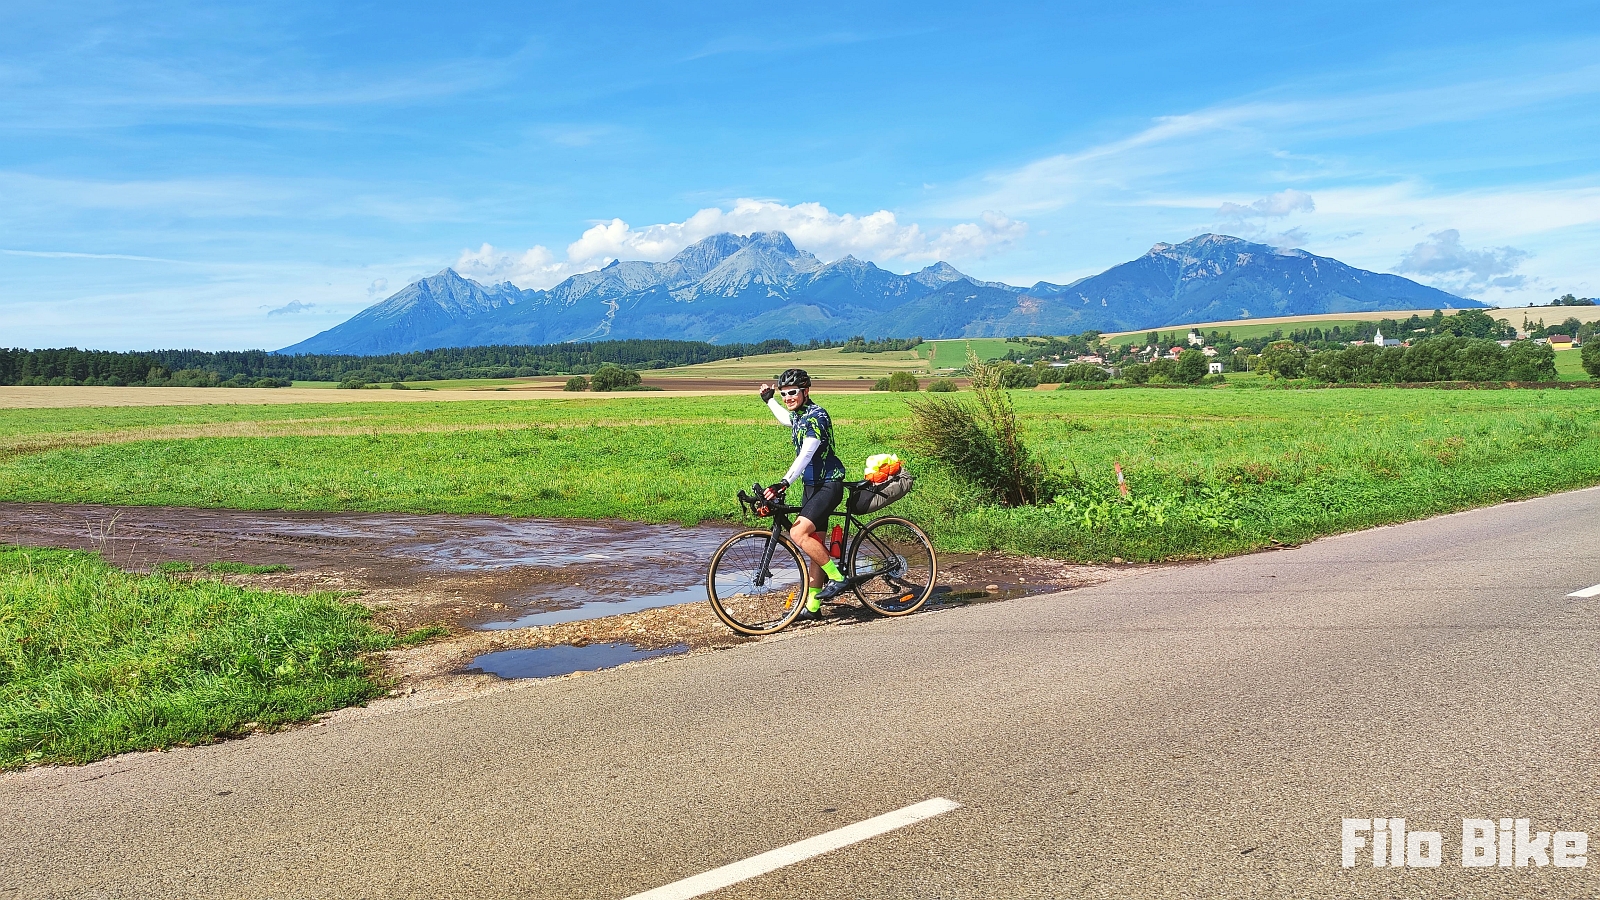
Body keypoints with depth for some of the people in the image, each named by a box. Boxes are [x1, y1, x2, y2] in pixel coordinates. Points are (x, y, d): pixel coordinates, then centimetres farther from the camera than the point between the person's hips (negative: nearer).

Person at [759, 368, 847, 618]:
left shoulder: (816, 415, -18)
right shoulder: (797, 415, 10)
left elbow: (806, 454, -31)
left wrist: (784, 483, -41)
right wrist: (769, 400, 45)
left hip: (829, 484, -9)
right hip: (811, 485, 9)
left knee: (799, 534, -24)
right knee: (814, 544, 9)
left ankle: (836, 577, -11)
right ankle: (812, 606, 14)